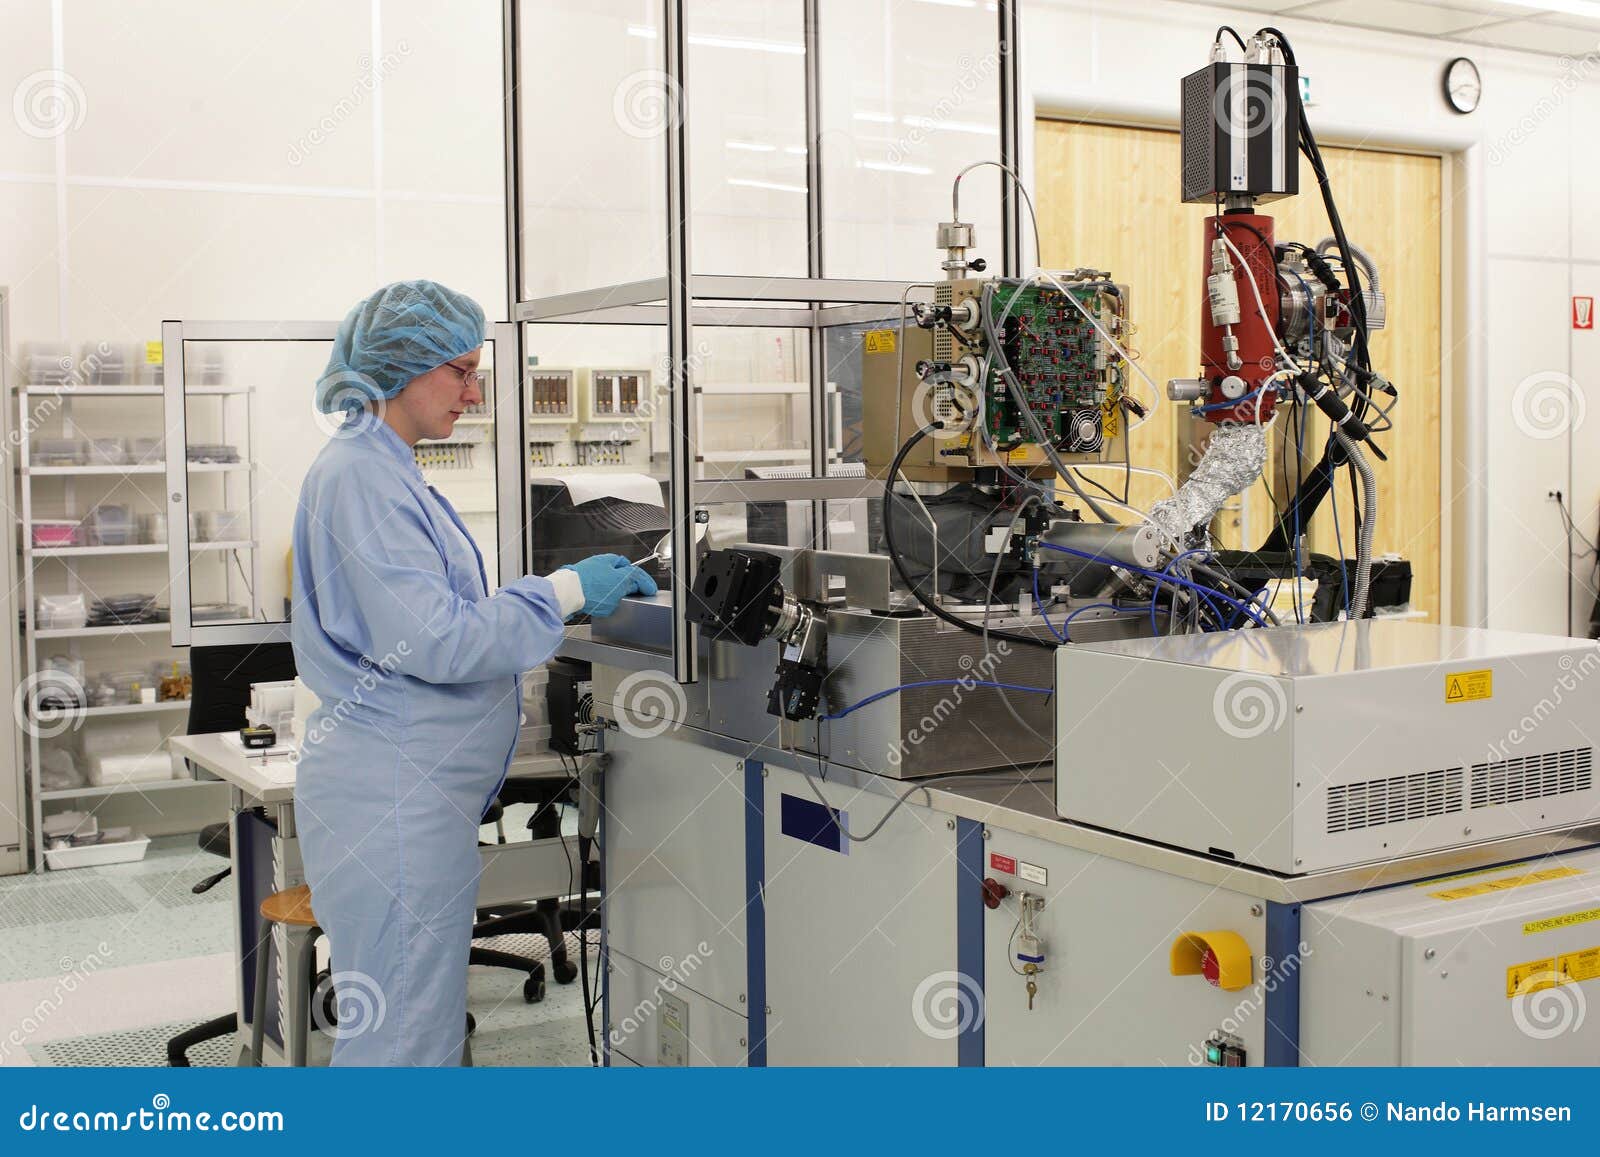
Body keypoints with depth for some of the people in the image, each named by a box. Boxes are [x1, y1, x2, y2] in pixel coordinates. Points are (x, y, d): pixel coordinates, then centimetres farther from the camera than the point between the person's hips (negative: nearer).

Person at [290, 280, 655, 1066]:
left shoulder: (386, 471, 17)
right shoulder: (359, 476, -16)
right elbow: (431, 641, -21)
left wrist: (556, 601, 15)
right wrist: (564, 592, -13)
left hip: (417, 792, 11)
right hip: (392, 796, -11)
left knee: (426, 1025, 16)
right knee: (402, 1035, -4)